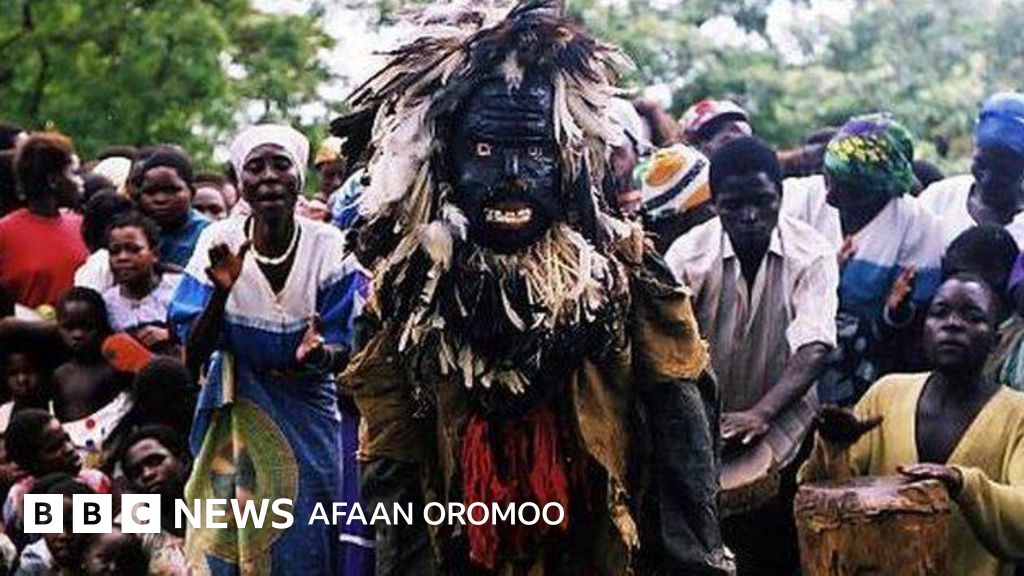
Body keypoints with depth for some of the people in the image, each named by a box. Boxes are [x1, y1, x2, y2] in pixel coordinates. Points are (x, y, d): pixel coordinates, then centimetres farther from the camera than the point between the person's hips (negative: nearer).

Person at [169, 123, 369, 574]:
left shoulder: (329, 248, -12)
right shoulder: (219, 243, -10)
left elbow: (341, 350, -9)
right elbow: (193, 356, -11)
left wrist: (318, 355, -32)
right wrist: (222, 290, -28)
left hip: (306, 412, 0)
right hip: (234, 414, 0)